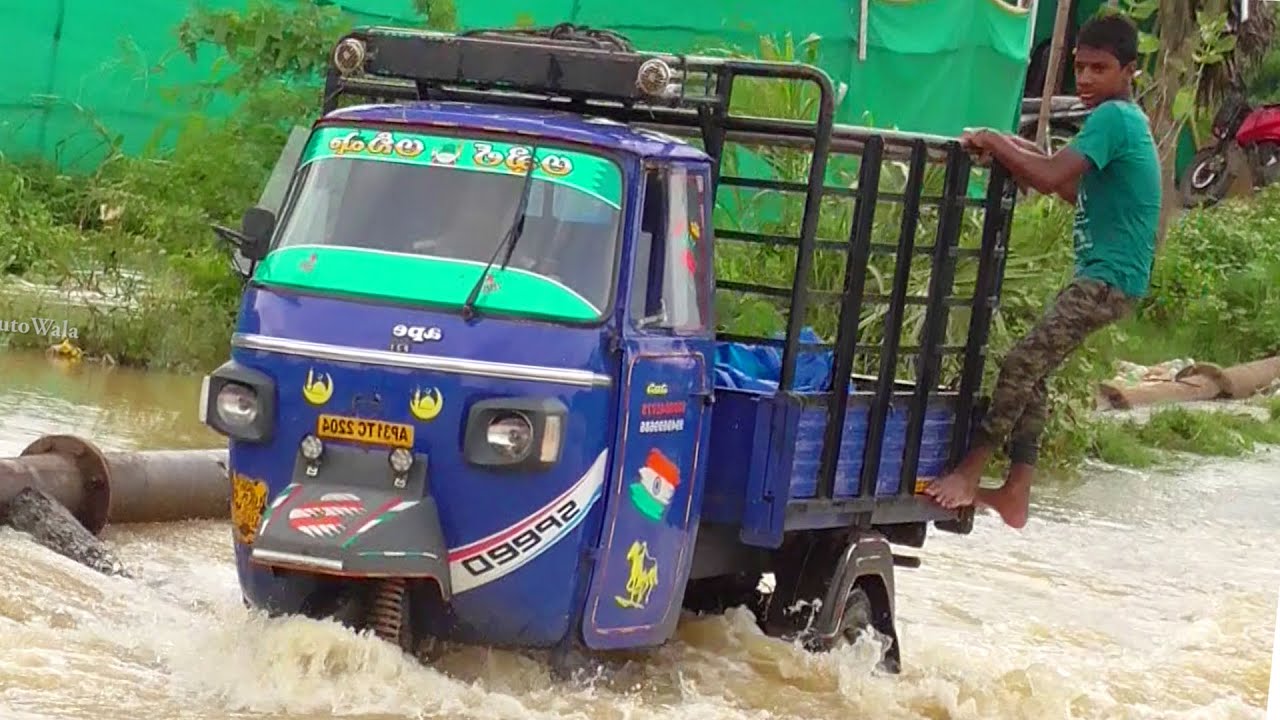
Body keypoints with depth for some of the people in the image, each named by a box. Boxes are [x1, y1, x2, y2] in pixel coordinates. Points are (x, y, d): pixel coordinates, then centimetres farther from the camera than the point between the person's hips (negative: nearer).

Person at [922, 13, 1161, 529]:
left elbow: (1051, 179, -25)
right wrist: (1014, 154, 12)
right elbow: (1078, 191, 23)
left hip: (1109, 278, -10)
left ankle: (969, 472, -10)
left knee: (1023, 364, -14)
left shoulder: (1111, 118, -15)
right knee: (1033, 372, 9)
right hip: (1099, 274, 10)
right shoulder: (1126, 120, 17)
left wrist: (995, 144, -12)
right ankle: (1015, 494, 9)